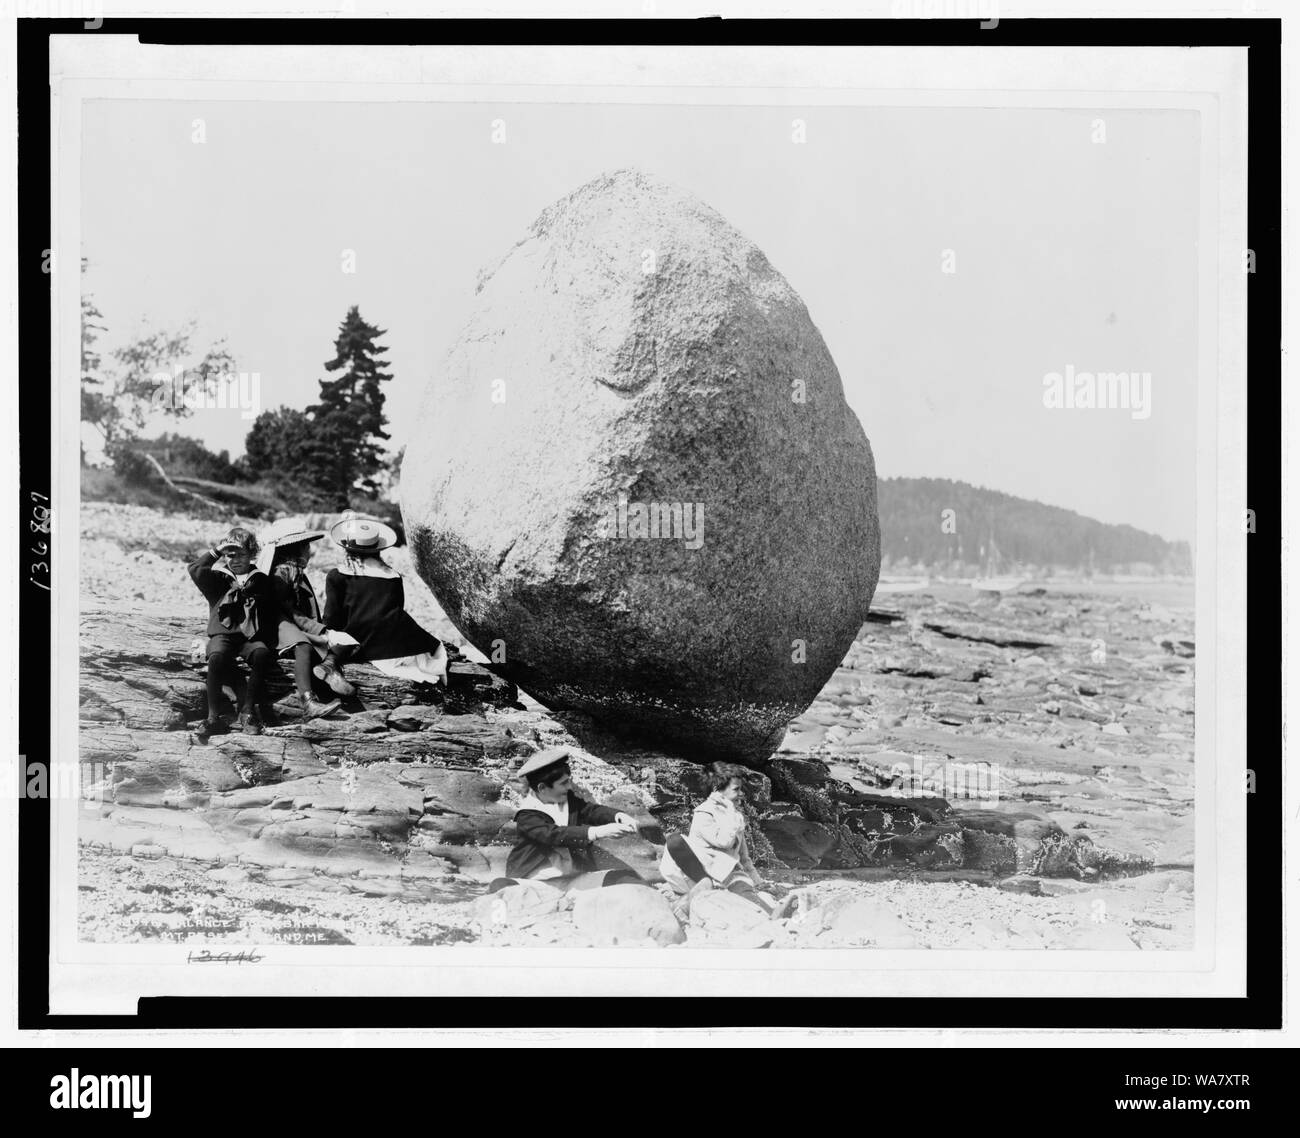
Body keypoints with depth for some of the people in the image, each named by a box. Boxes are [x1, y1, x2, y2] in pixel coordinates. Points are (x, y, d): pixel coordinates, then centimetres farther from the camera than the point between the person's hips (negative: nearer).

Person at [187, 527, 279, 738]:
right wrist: (215, 551, 4)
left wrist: (268, 638, 4)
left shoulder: (261, 581, 16)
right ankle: (213, 717, -36)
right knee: (216, 657, -35)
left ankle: (249, 711, -29)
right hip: (223, 635, -1)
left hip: (252, 638, 1)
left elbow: (273, 613, 18)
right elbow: (195, 569, -5)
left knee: (262, 654, -35)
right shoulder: (218, 579, 13)